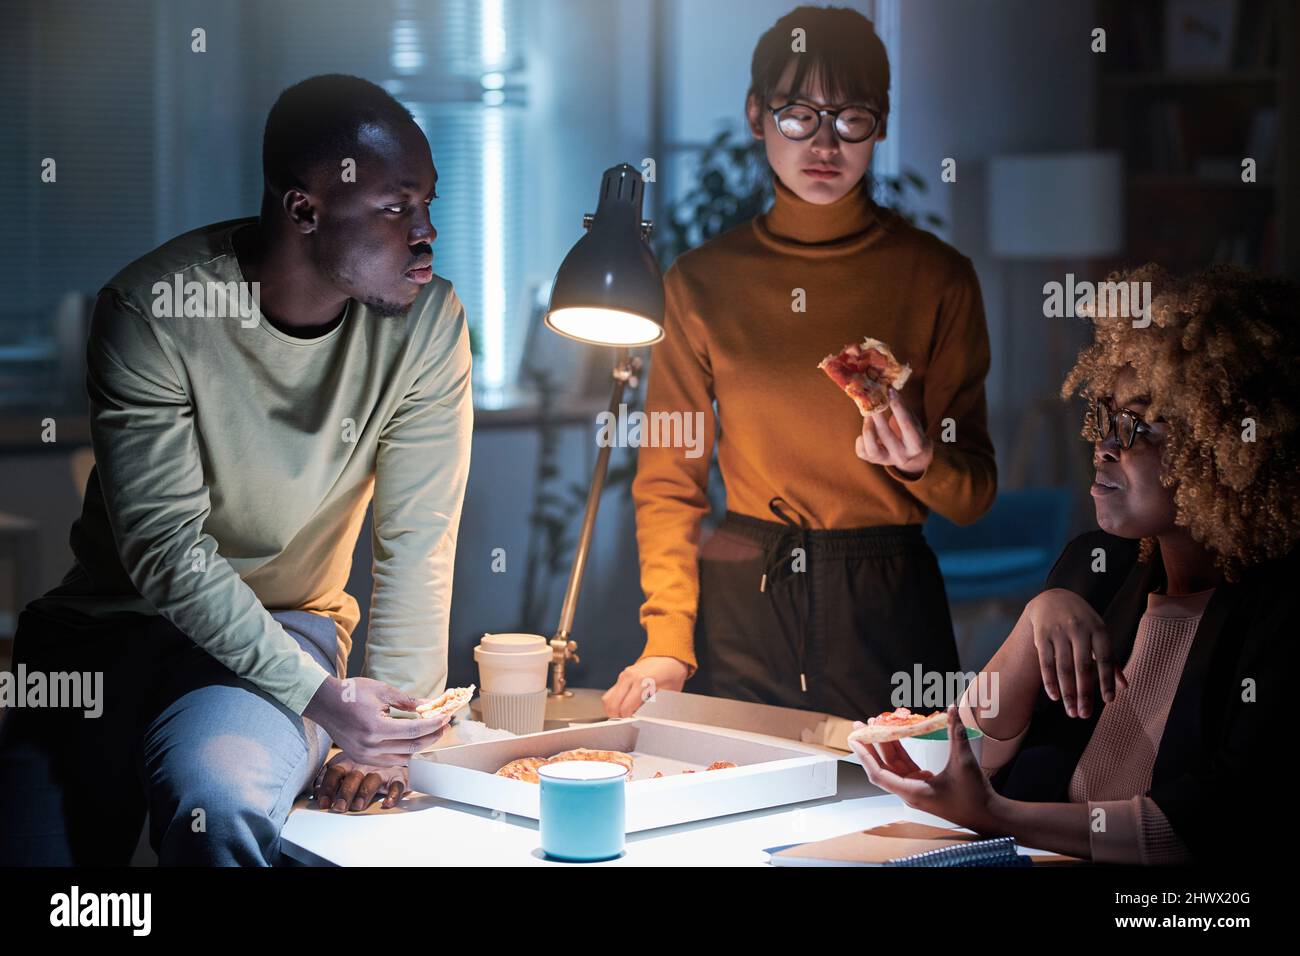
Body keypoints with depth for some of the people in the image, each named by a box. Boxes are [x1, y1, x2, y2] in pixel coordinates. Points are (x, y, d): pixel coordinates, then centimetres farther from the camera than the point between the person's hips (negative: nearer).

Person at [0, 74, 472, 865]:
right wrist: (320, 695, -29)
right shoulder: (150, 309, -18)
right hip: (109, 621, 0)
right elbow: (166, 548, -21)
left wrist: (385, 735, -16)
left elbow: (418, 542, -10)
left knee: (219, 799, -32)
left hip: (286, 624, 0)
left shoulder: (425, 322, -12)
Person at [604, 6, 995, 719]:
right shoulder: (701, 280, 3)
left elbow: (974, 495, 2)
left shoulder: (937, 277, 0)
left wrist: (921, 465, -20)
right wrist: (667, 639, -6)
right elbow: (669, 480, 5)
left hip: (885, 608, -1)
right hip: (739, 605, 1)